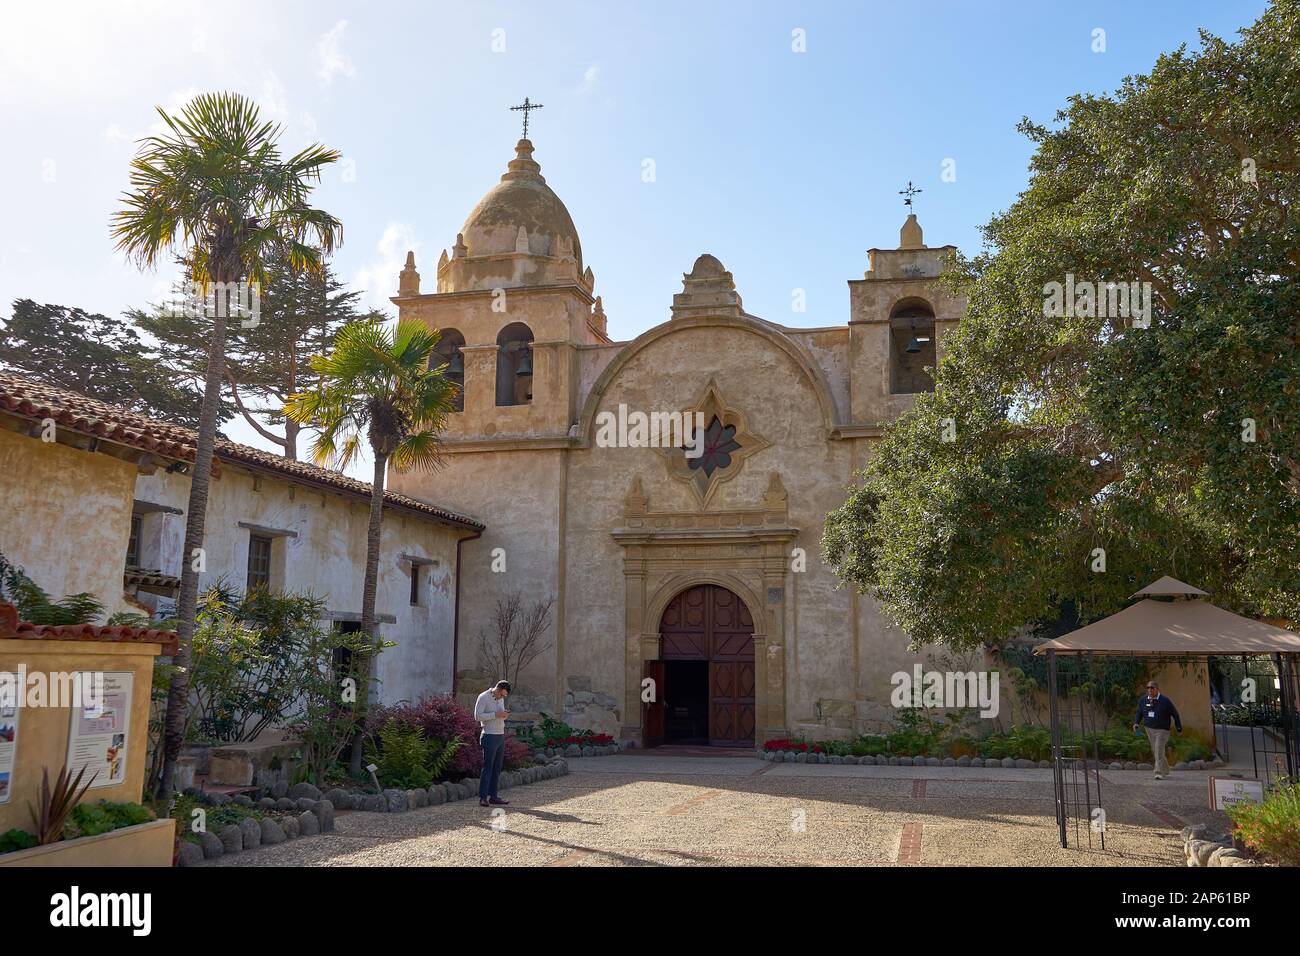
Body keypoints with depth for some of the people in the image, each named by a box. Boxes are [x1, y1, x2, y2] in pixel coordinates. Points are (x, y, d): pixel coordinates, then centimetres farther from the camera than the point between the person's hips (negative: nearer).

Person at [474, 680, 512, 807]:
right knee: (488, 768, -9)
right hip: (489, 736, -8)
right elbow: (477, 716, -17)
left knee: (497, 768, 6)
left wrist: (505, 715, 1)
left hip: (500, 736, 8)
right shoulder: (483, 697, -8)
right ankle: (483, 798, -7)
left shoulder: (500, 699, 15)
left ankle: (493, 796, 9)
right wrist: (495, 715, -21)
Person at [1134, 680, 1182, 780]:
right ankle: (1165, 769, 33)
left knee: (1159, 751, -14)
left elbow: (1175, 714, 0)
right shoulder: (1143, 701, 2)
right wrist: (1136, 723, -3)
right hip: (1149, 729, 5)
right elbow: (1139, 713, 14)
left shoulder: (1165, 701, -10)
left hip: (1162, 730, -5)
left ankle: (1159, 773, -12)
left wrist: (1179, 728, 4)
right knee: (1155, 751, 13)